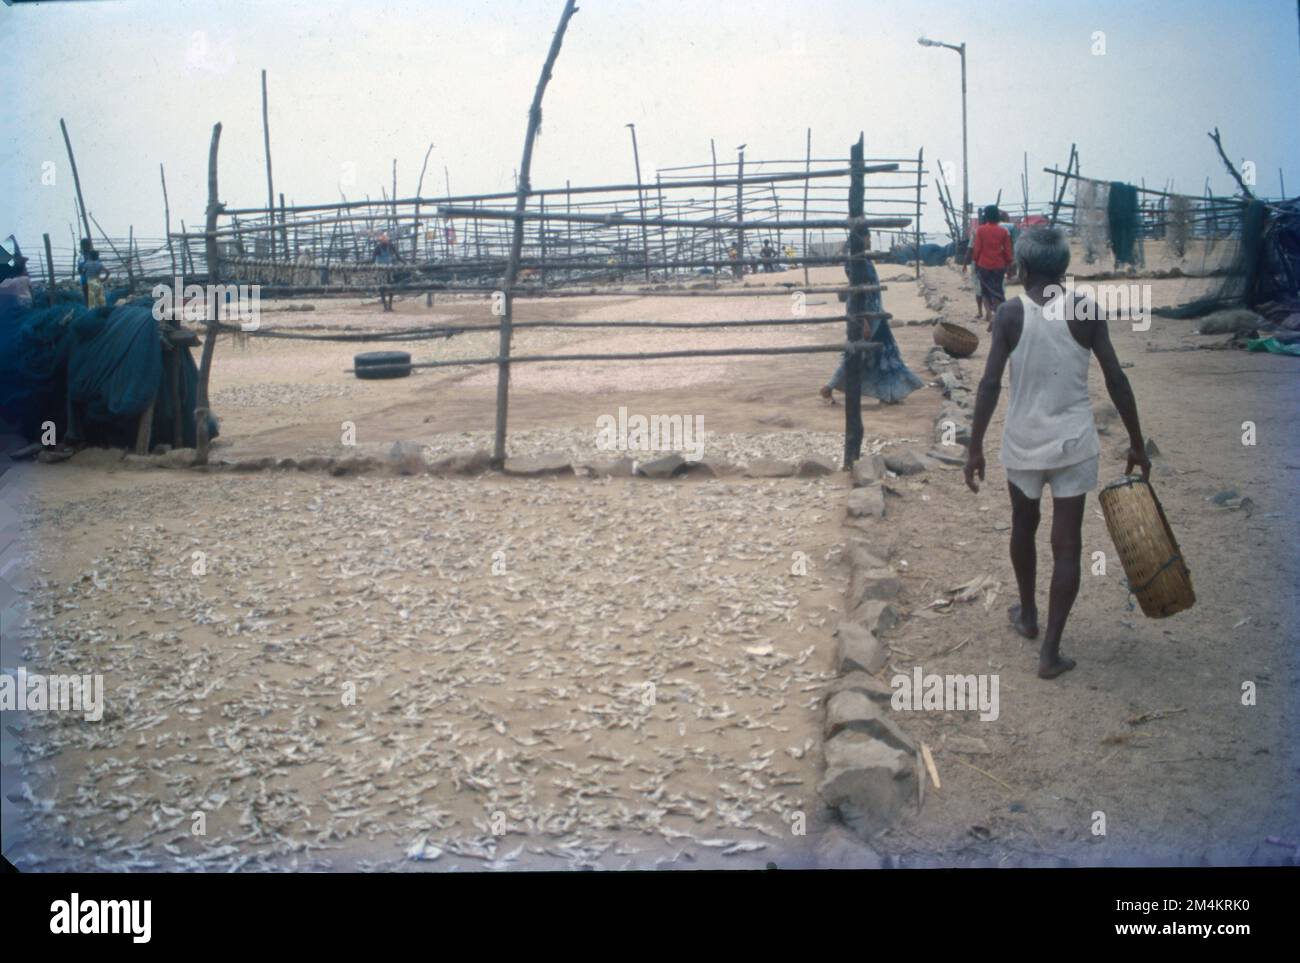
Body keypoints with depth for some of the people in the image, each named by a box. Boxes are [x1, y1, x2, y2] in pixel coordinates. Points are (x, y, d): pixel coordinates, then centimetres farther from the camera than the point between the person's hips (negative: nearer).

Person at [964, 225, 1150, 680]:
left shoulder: (1010, 314, -9)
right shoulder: (1085, 310, -6)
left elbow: (990, 382, -13)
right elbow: (1116, 379, -6)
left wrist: (974, 447, -6)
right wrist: (1137, 444, 3)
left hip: (1024, 443, 1)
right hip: (1074, 443, 0)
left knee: (1023, 528, 24)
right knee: (1066, 545, 4)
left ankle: (1027, 614, 42)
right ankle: (1050, 650, 3)